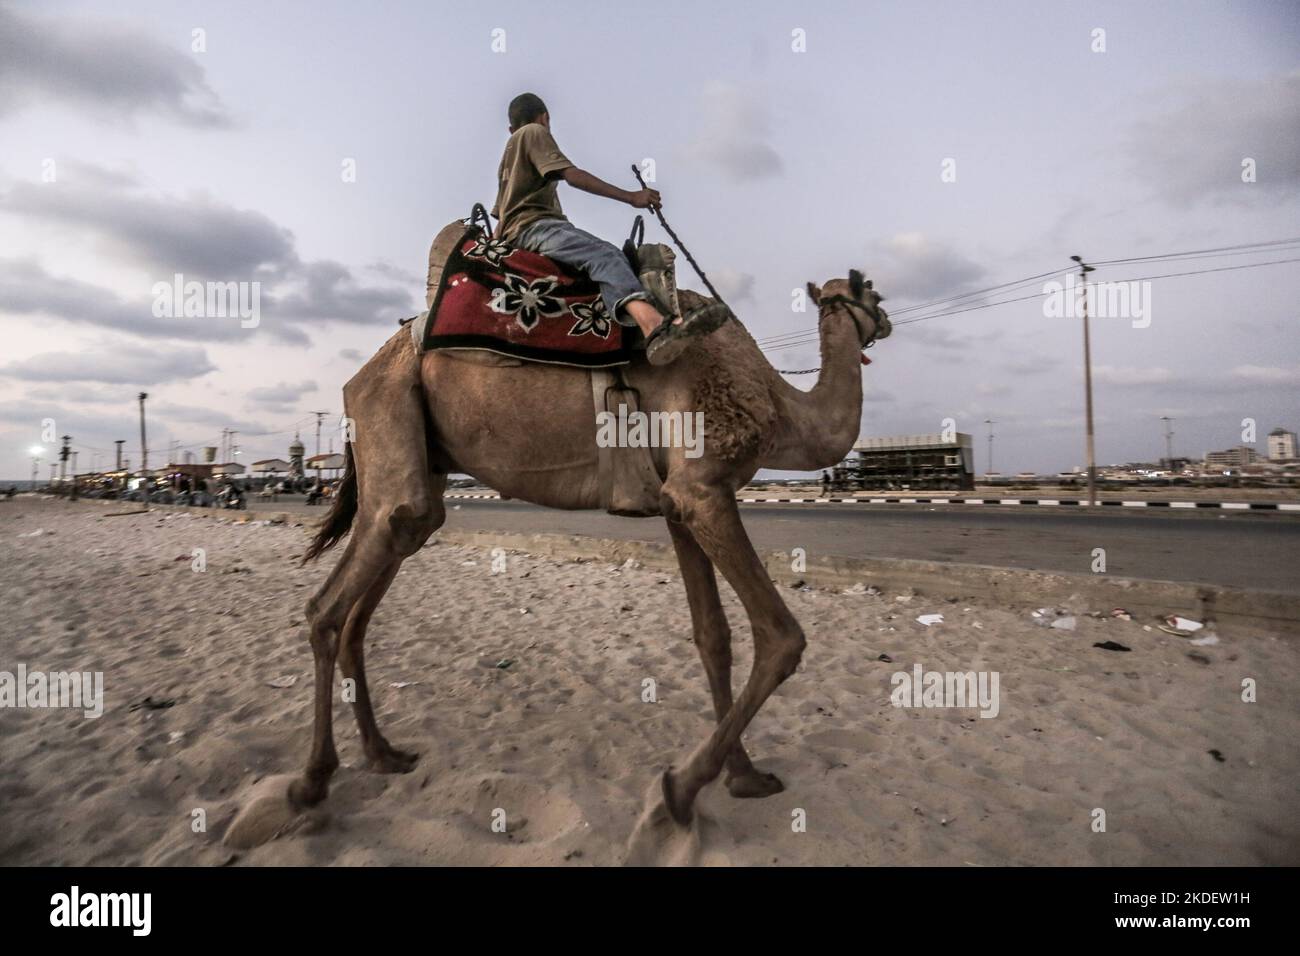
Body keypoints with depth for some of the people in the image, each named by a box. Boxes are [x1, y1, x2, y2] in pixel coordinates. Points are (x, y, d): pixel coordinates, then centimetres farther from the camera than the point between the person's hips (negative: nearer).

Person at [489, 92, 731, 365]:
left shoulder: (508, 155, 35)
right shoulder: (535, 132, 6)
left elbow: (499, 210, 37)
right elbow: (572, 175, -9)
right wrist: (630, 197, -14)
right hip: (533, 224, -10)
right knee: (606, 255, -32)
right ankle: (656, 326, -62)